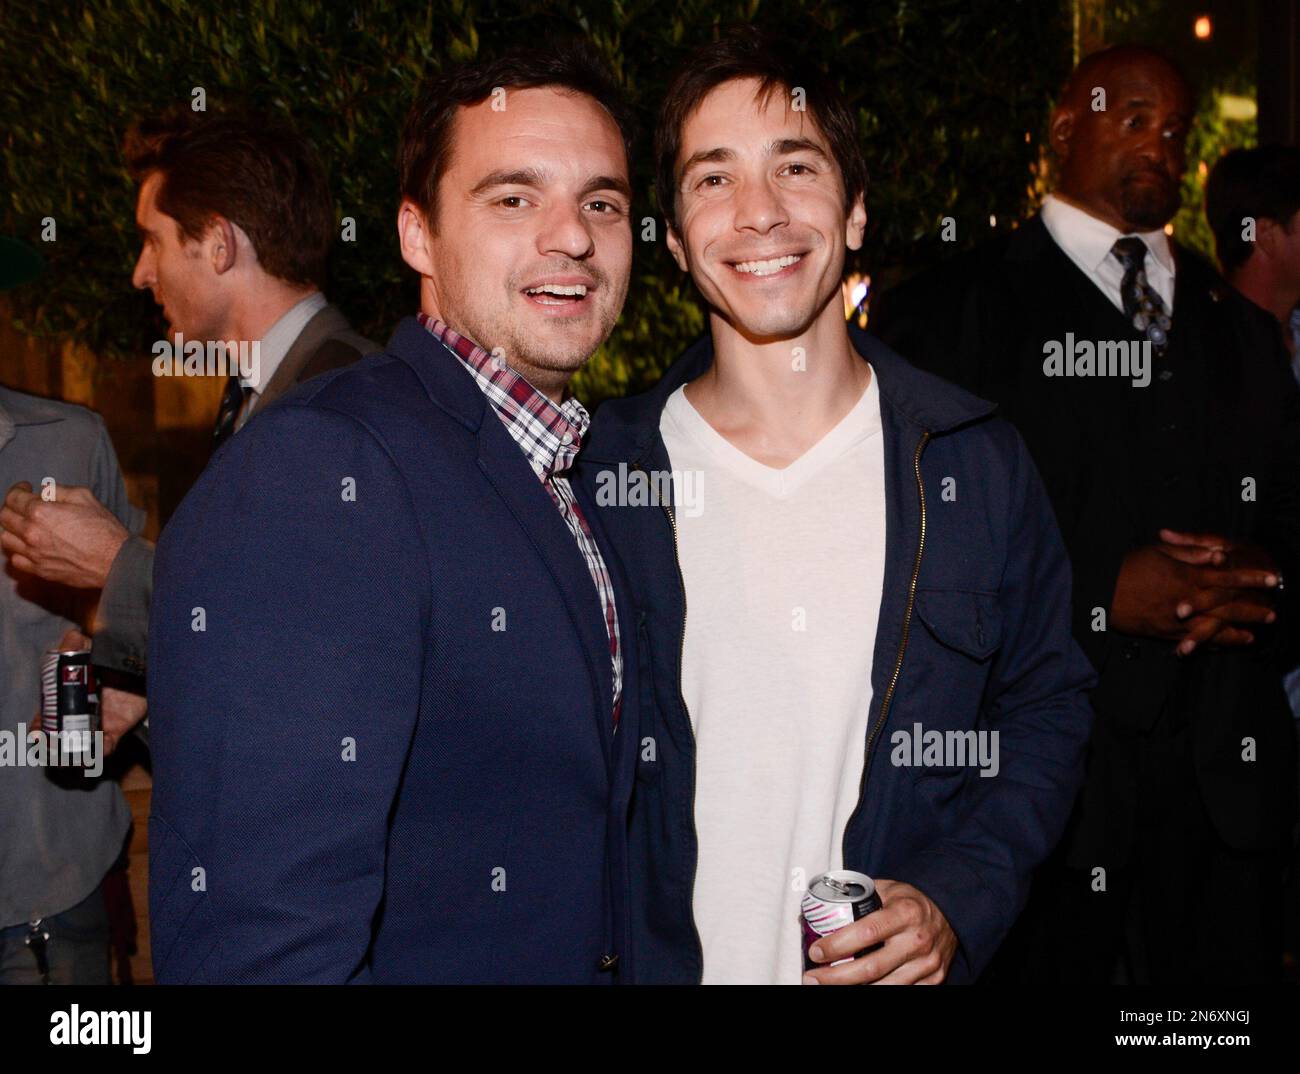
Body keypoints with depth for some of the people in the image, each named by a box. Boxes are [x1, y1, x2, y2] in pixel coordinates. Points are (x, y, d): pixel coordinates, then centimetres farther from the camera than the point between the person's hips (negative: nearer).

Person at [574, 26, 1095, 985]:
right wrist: (625, 956, -13)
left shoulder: (977, 463, -5)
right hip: (662, 960, 0)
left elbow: (1047, 707, 3)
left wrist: (955, 901, -11)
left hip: (911, 967, 1)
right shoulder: (601, 474, -8)